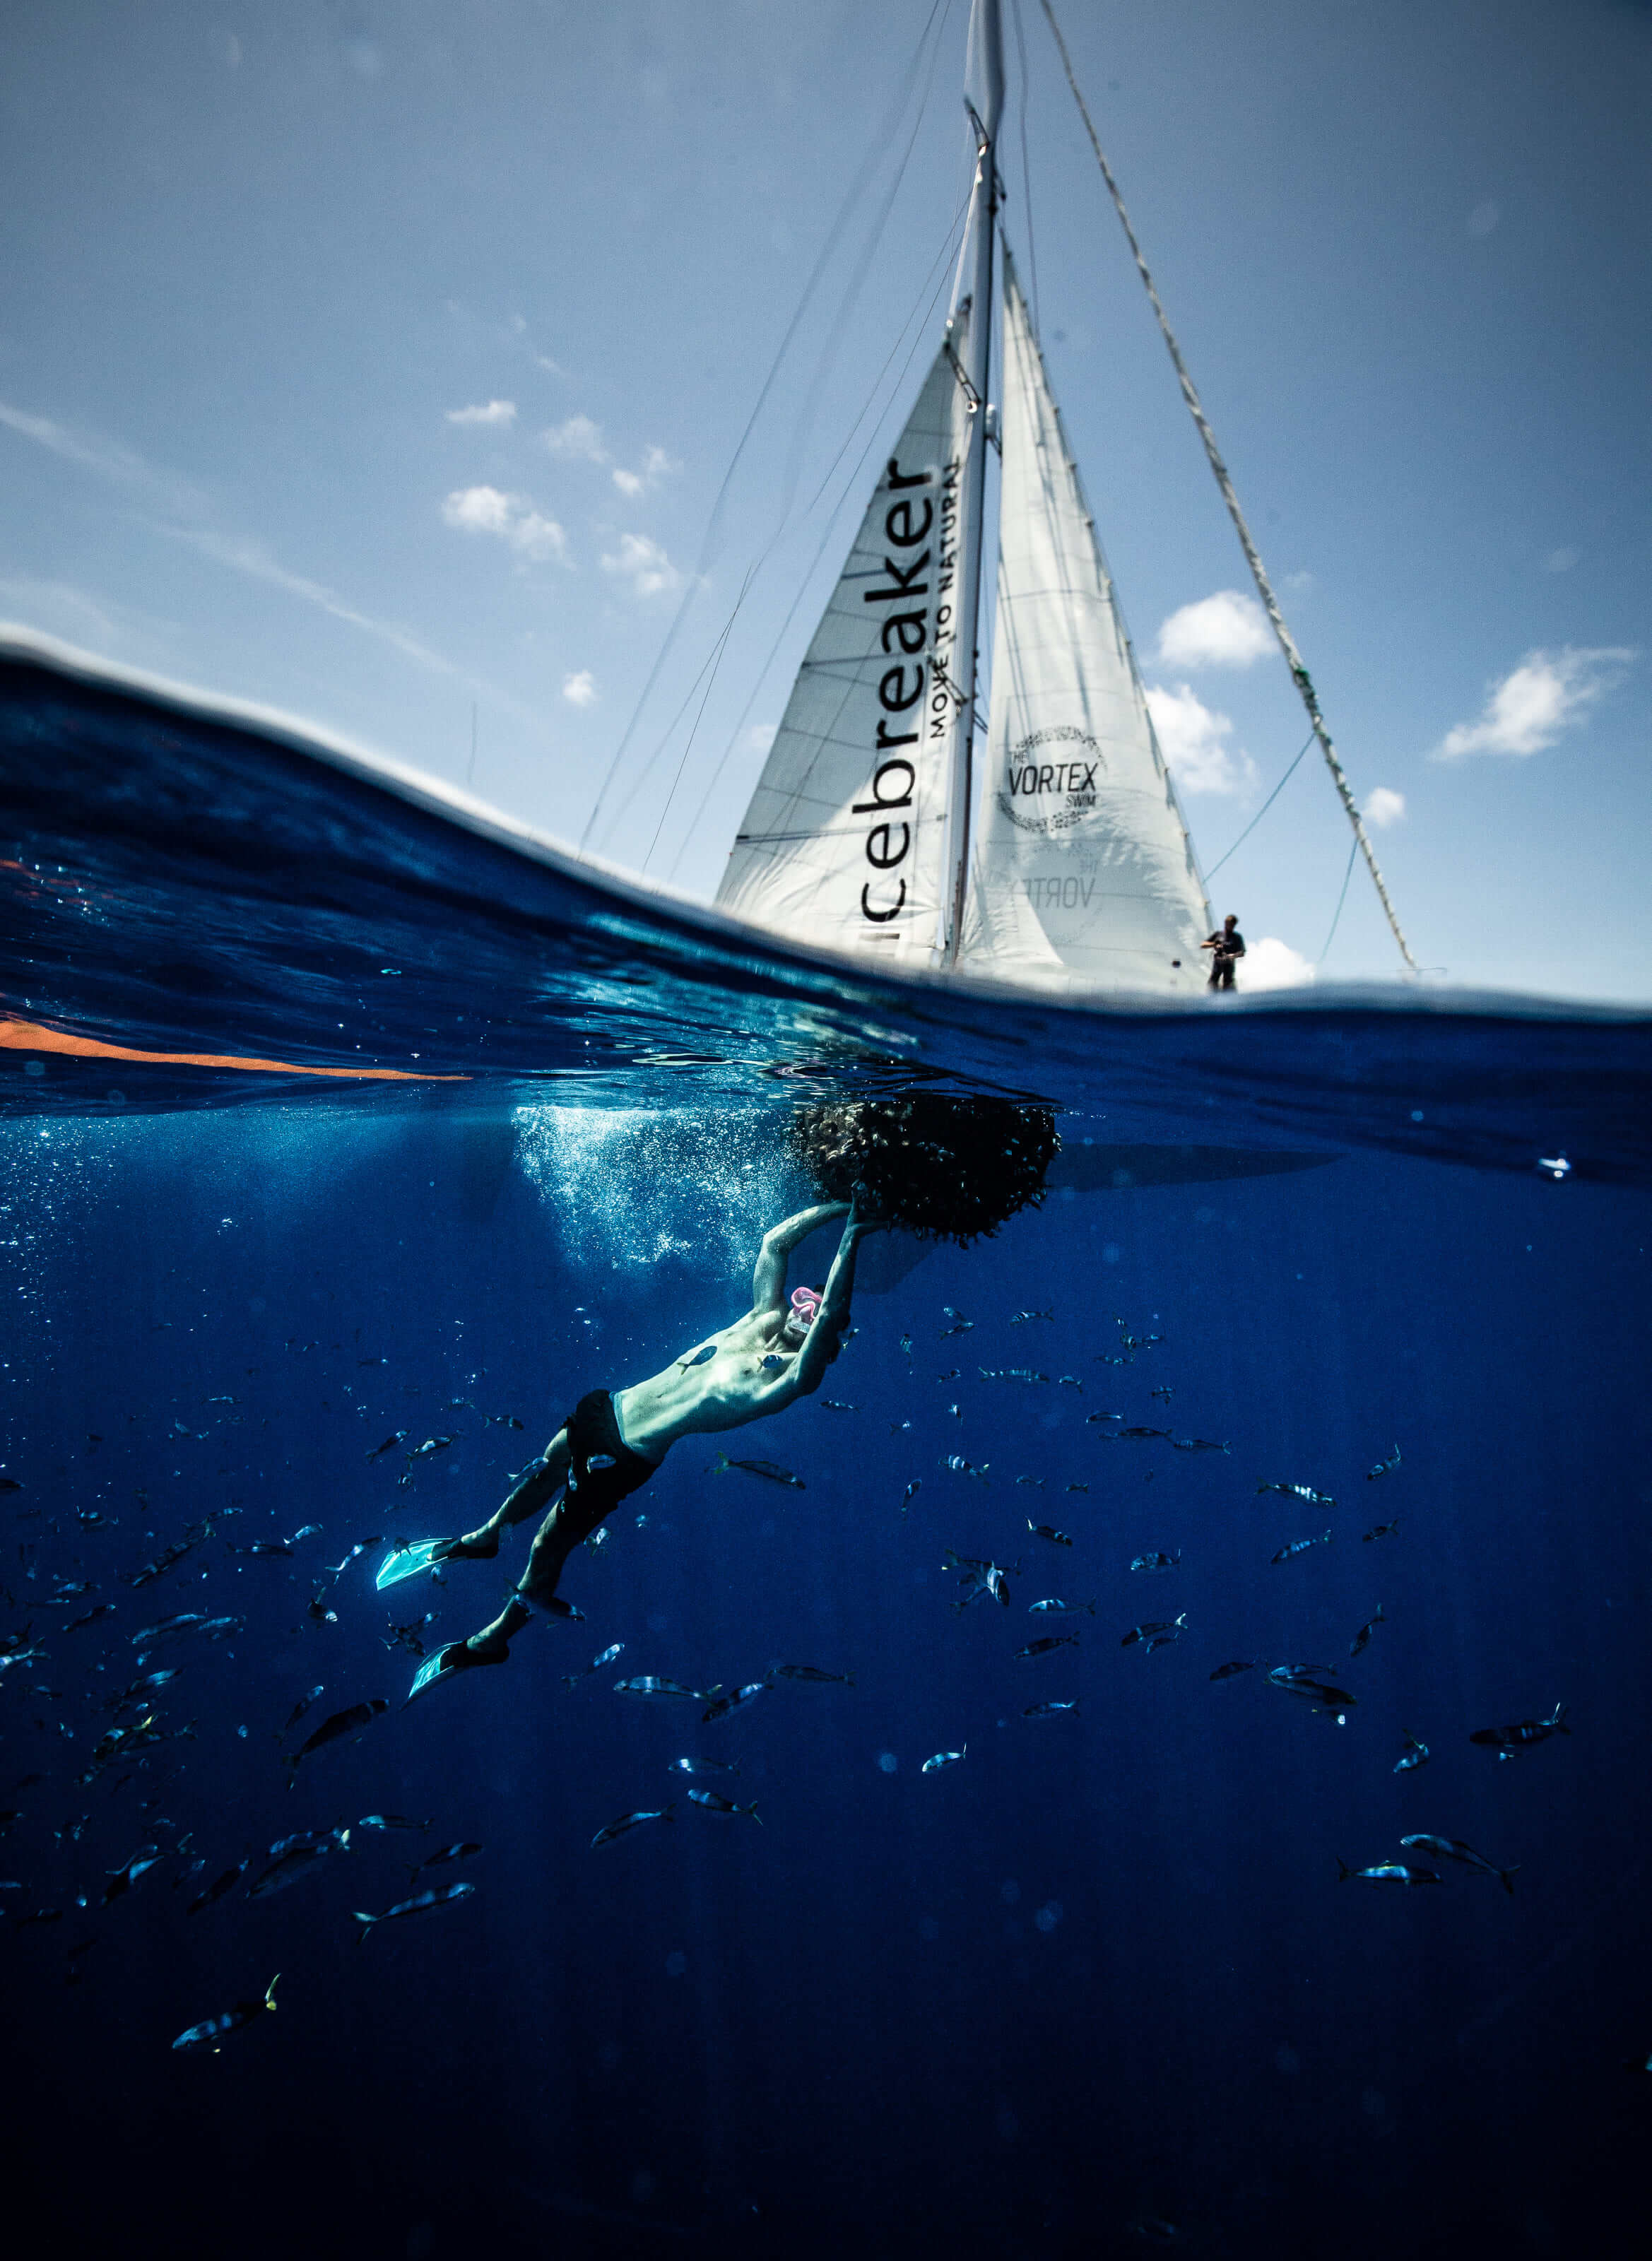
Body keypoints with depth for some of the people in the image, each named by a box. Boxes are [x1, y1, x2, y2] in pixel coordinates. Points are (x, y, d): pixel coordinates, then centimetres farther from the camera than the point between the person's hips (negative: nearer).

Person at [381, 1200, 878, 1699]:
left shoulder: (794, 1371, -24)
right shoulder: (767, 1317, -4)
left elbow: (832, 1314, -42)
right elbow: (774, 1243, 1)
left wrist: (849, 1241, -43)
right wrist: (835, 1208, -6)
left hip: (627, 1456, -7)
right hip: (611, 1408, 7)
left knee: (545, 1552, 7)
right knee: (542, 1476, 28)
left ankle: (490, 1641, 33)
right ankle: (482, 1539, 58)